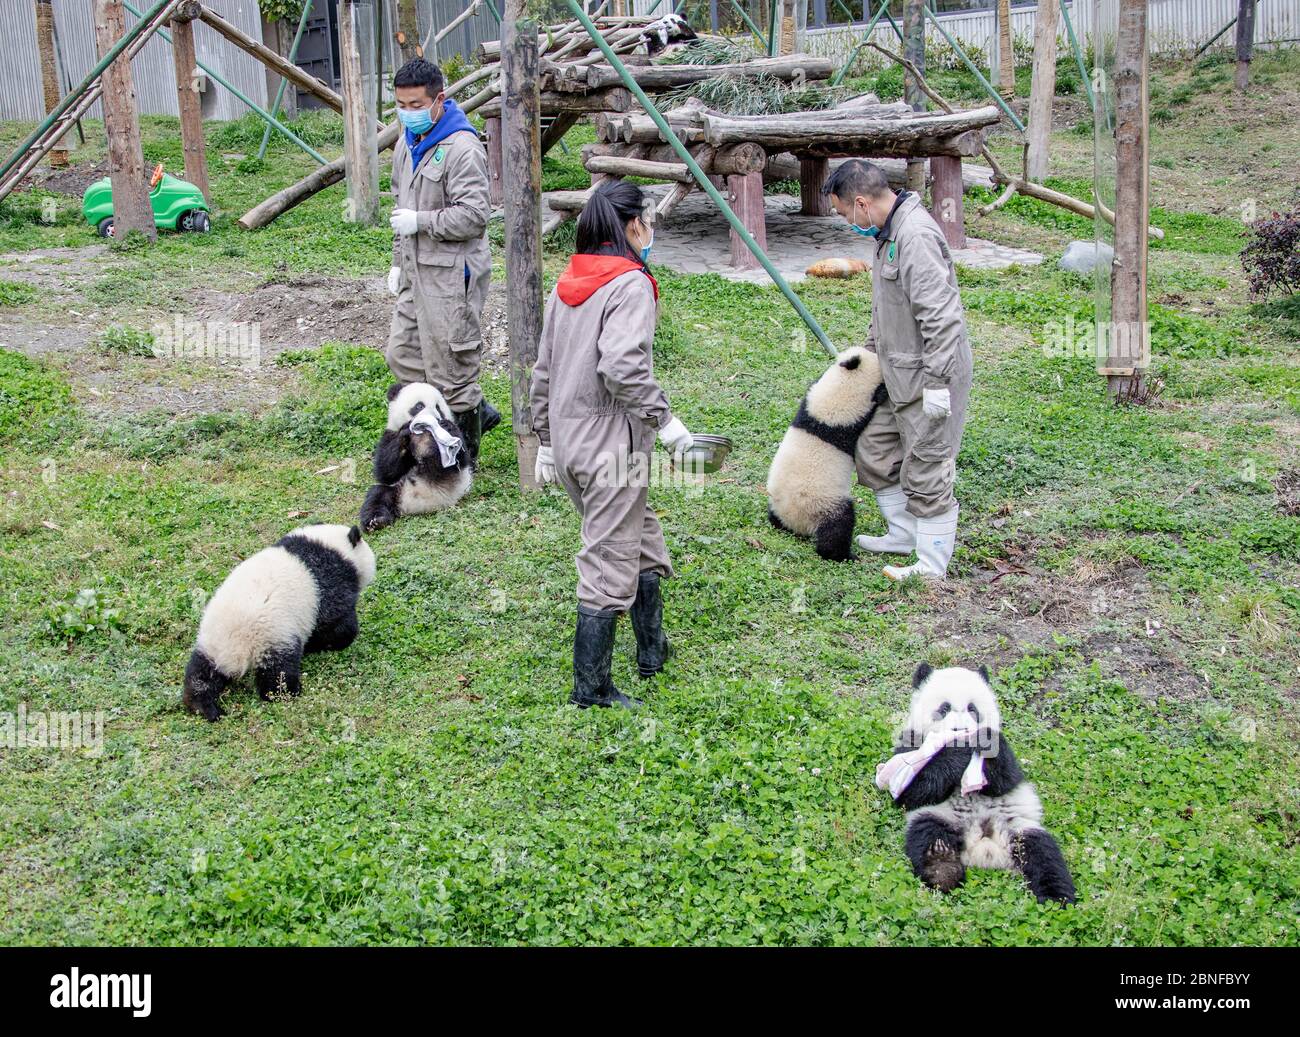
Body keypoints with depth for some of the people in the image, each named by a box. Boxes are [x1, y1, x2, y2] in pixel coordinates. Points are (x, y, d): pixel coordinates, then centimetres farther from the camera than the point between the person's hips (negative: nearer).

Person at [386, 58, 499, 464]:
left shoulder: (462, 148, -17)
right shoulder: (408, 142, 13)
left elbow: (474, 215, -23)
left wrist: (419, 222, -18)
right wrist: (398, 260, 21)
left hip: (451, 272, -10)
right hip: (416, 270, 10)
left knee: (450, 365, -2)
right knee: (403, 355, 14)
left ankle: (464, 456, 13)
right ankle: (477, 411, 27)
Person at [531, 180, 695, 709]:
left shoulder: (566, 284, 12)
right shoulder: (630, 285, -13)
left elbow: (543, 370, 16)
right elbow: (622, 367, -27)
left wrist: (546, 441, 23)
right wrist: (666, 421, -16)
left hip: (568, 441, 9)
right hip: (611, 444, -9)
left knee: (642, 540, 24)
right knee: (609, 565, 0)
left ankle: (653, 652, 35)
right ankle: (591, 688, 7)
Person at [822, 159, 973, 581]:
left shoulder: (915, 236, -23)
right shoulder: (888, 231, 10)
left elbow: (940, 316, -27)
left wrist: (936, 383, -27)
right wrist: (870, 349, 29)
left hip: (929, 374, -10)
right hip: (898, 373, 10)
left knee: (926, 471, -2)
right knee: (875, 452, 19)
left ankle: (932, 566, 8)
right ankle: (905, 533, 35)